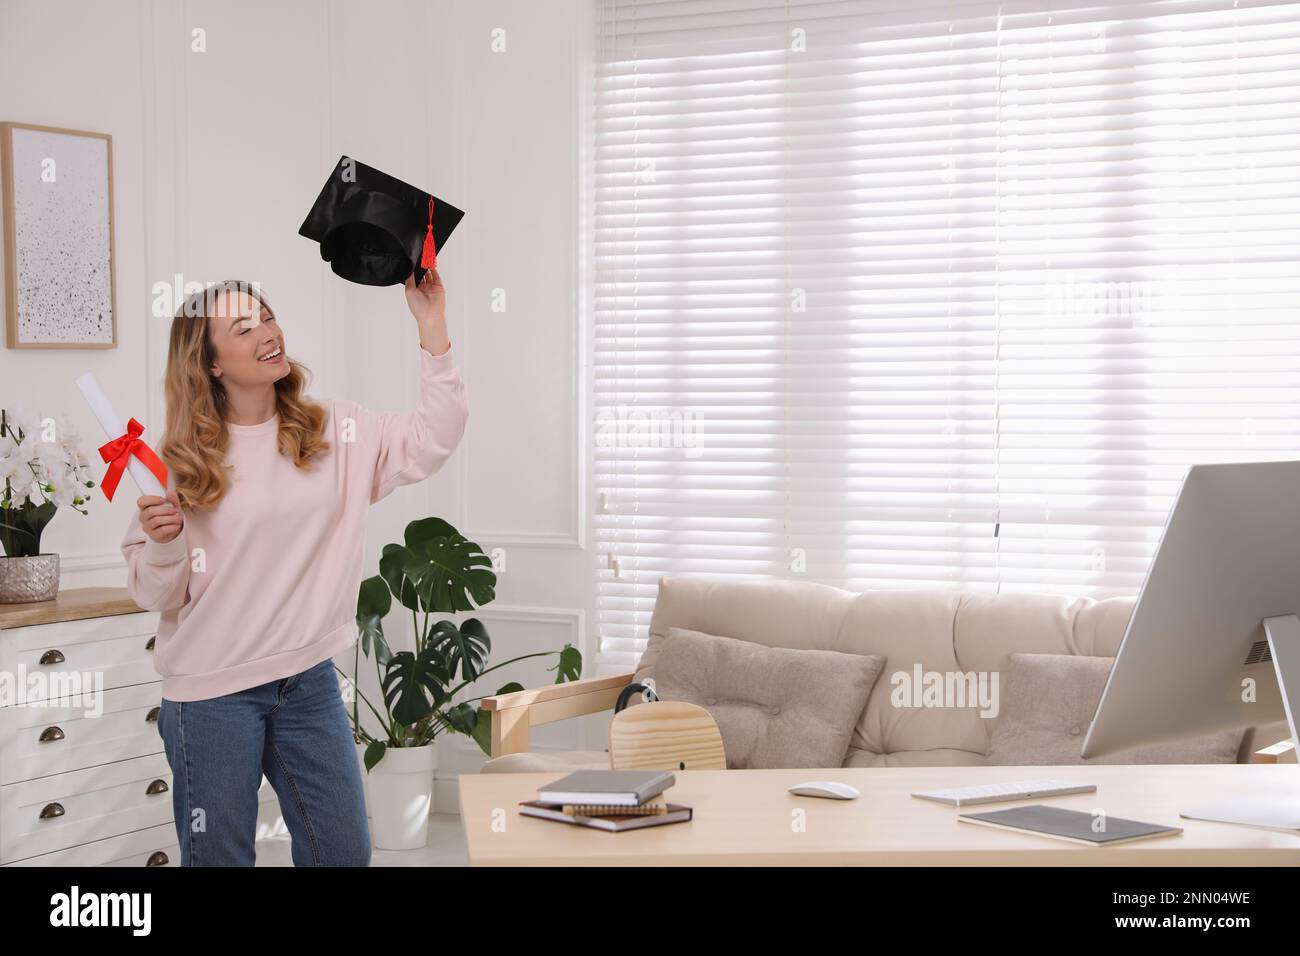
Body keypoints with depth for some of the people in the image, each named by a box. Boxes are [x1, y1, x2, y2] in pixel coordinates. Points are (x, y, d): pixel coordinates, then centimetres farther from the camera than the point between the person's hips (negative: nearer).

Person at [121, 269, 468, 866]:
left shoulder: (334, 432, 2)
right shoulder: (182, 460, -8)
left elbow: (431, 442, -8)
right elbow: (154, 595, -5)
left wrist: (432, 329, -14)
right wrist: (163, 543, -27)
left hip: (309, 682, 3)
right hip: (212, 694, -3)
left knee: (345, 852, 12)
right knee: (219, 857, 8)